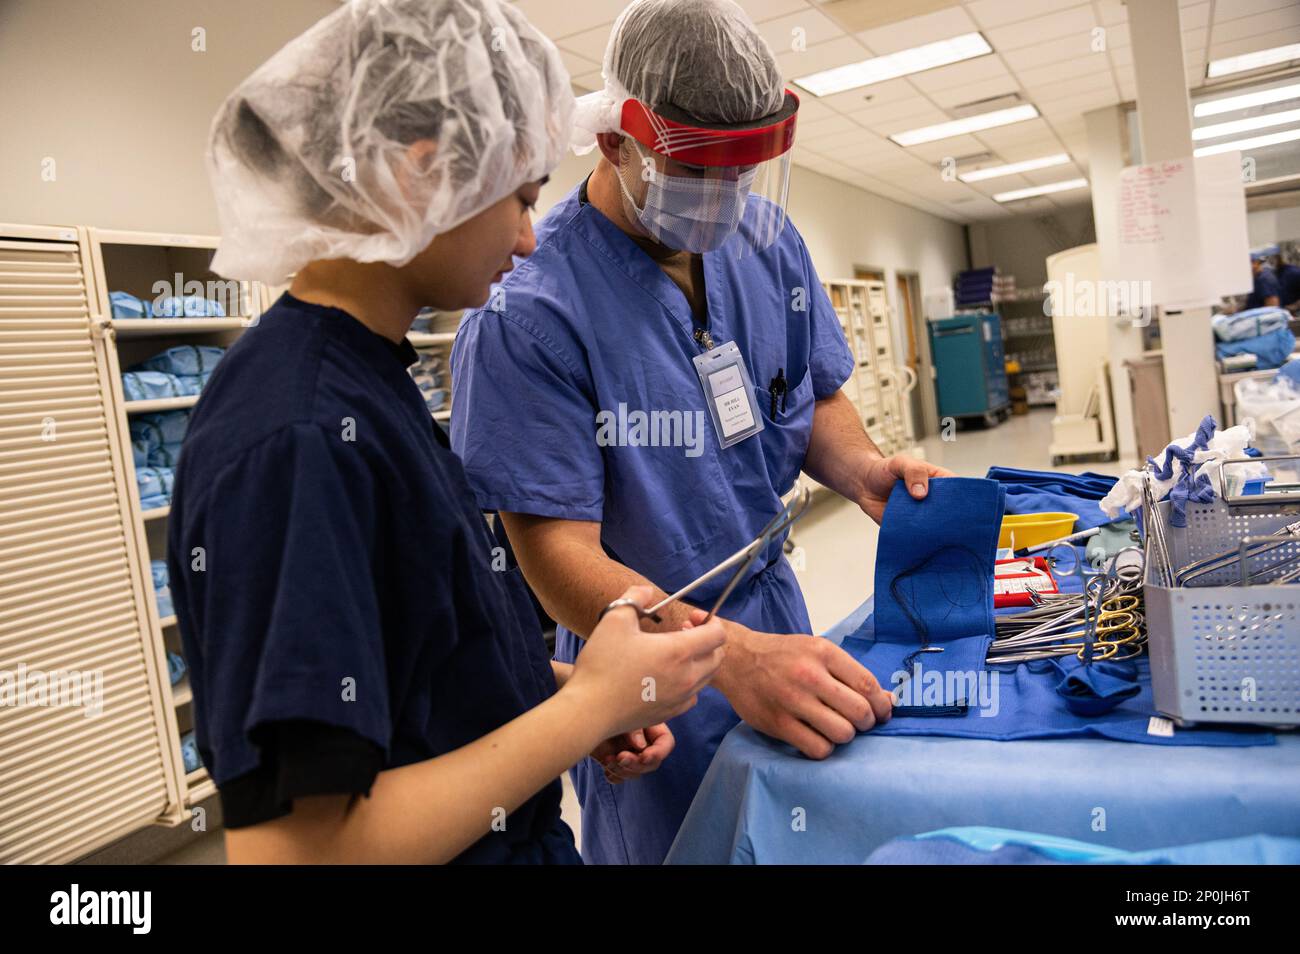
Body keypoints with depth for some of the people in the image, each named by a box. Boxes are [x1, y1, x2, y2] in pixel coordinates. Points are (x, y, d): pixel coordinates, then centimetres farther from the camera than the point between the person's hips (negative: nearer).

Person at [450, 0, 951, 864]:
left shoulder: (768, 241, -4)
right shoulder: (529, 310, -25)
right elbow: (559, 554, -27)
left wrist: (863, 469, -14)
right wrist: (732, 656, -39)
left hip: (776, 608, 6)